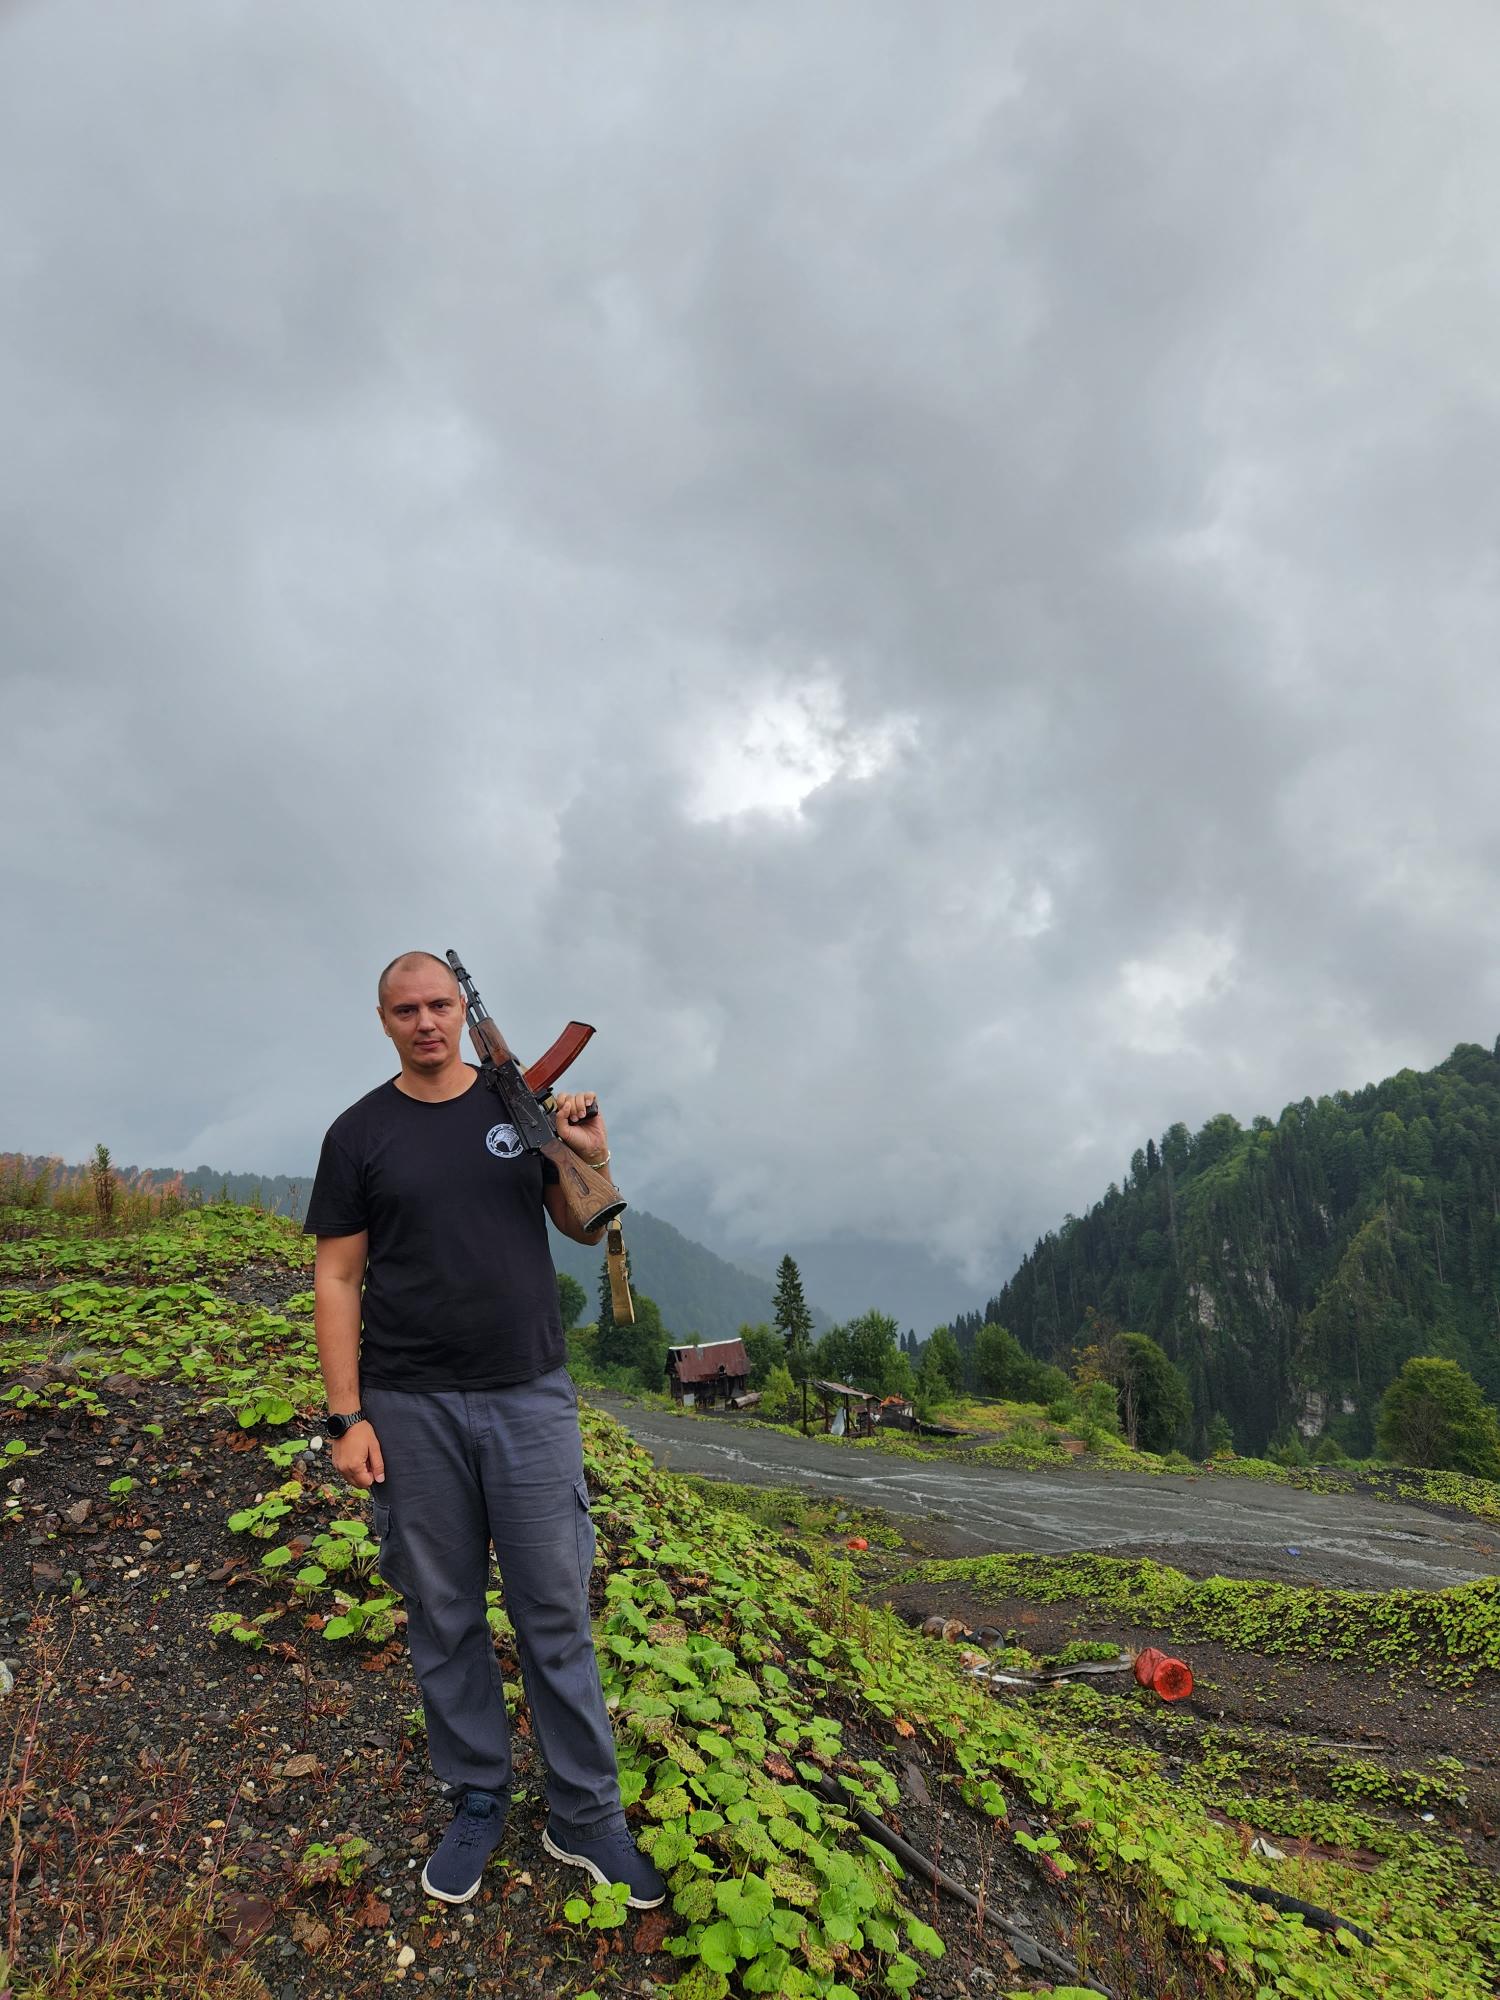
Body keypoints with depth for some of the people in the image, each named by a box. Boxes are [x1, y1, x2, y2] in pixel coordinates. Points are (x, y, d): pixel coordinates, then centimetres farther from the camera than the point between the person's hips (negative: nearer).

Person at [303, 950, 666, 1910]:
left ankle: (587, 1816, 21)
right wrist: (347, 1416, -5)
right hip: (411, 1407, 0)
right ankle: (478, 1800, 31)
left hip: (529, 1394, 0)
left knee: (556, 1611, 5)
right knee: (444, 1614, 11)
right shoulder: (360, 1133, 1)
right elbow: (338, 1278, 1)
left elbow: (582, 1228, 11)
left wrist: (591, 1159, -10)